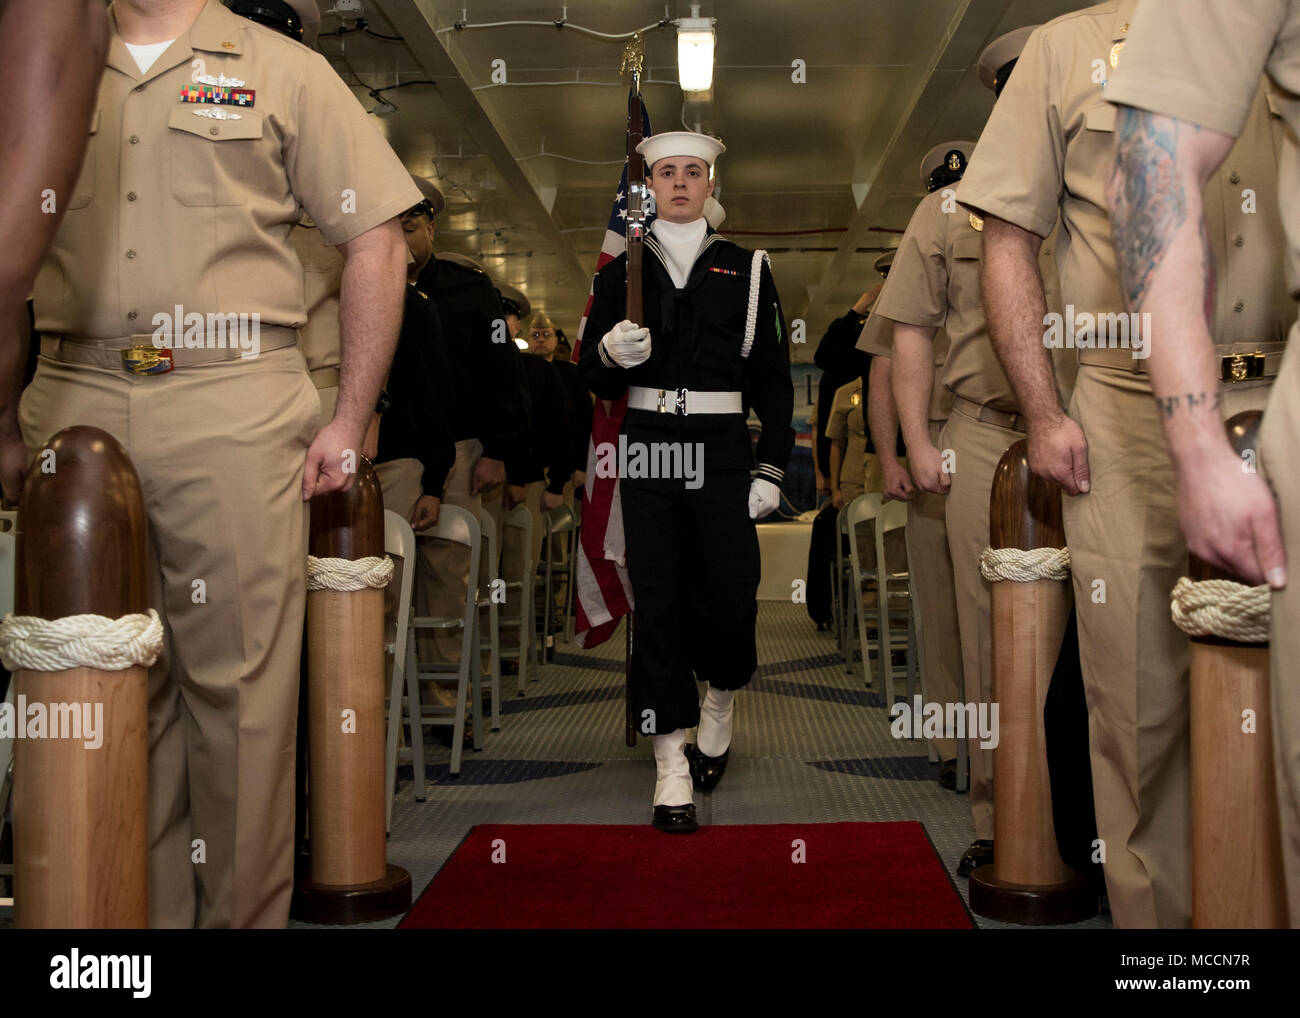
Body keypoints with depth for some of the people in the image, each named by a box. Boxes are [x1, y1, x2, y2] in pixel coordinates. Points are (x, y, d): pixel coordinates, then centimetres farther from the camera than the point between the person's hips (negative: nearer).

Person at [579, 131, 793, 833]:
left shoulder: (746, 269, 8)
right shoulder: (621, 273, 9)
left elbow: (774, 377, 7)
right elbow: (595, 380, 9)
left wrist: (770, 469, -1)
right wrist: (612, 353, -14)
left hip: (722, 451, 0)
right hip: (648, 448, 0)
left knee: (730, 596, -1)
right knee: (657, 602, -2)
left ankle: (719, 702, 31)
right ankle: (672, 763, 5)